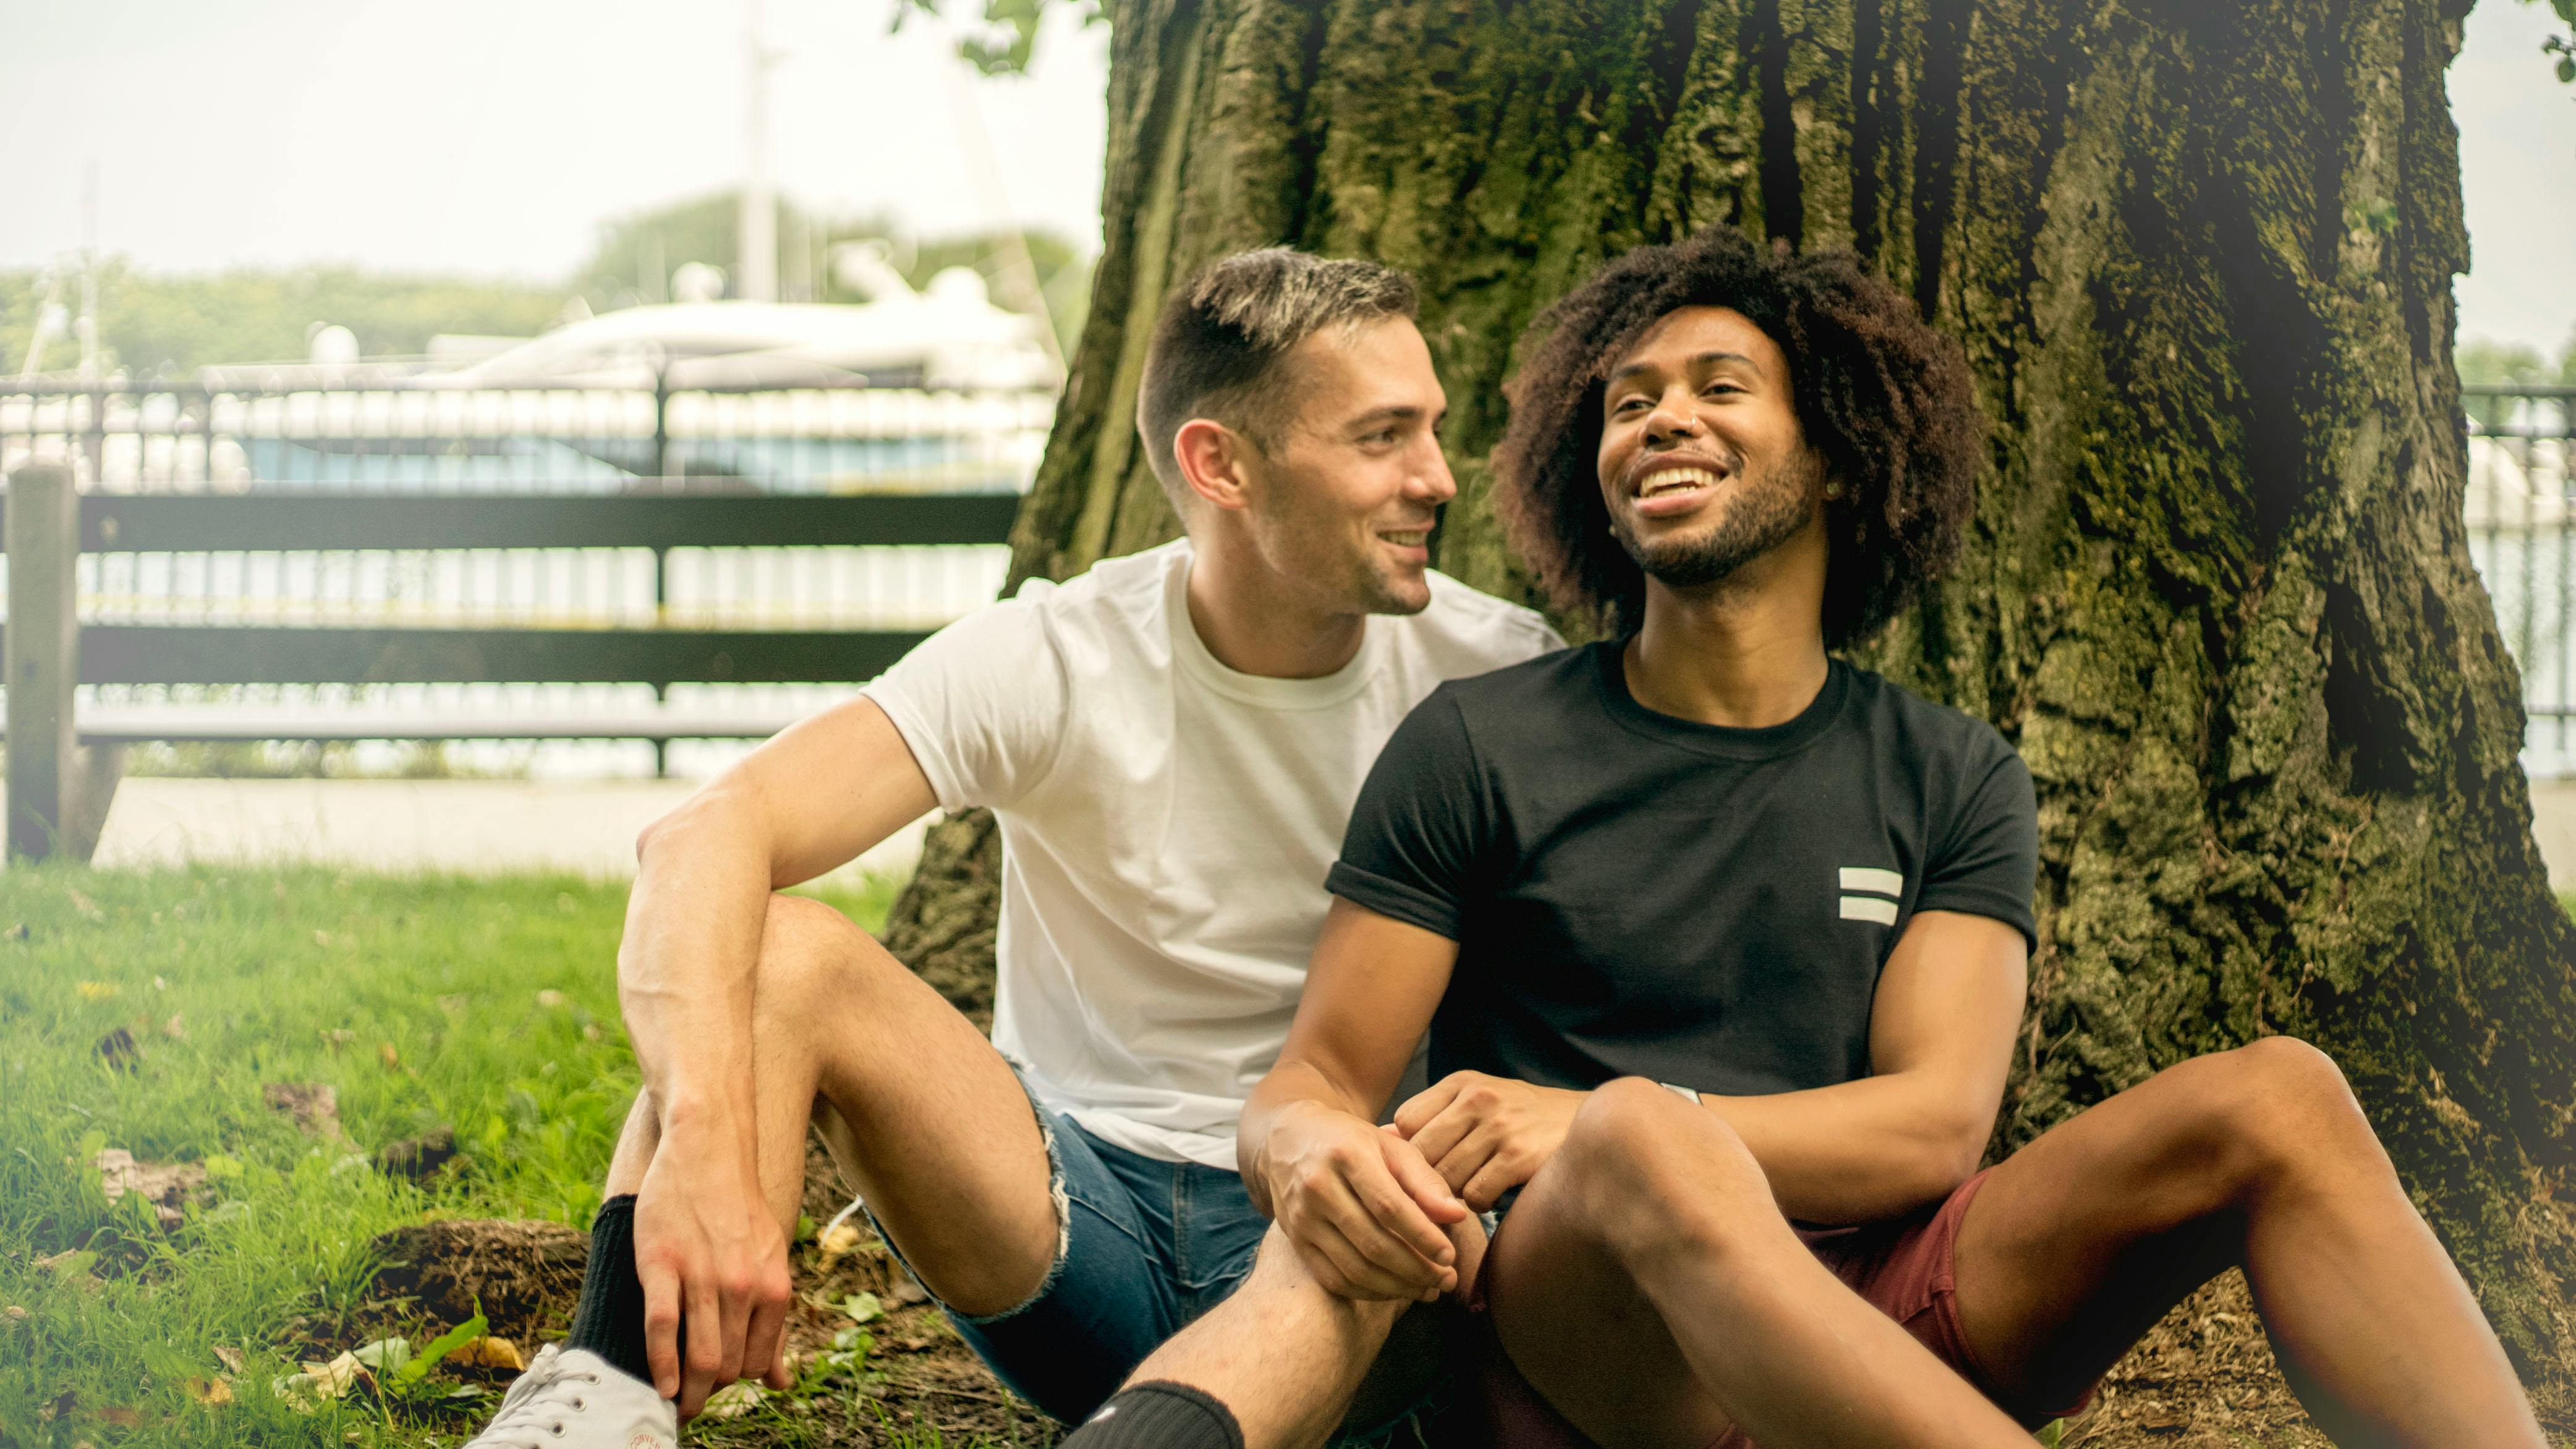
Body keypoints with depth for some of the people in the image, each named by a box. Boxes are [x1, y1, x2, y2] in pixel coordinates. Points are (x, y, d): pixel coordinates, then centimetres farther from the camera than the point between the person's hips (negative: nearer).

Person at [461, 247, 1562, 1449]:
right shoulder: (1056, 662, -10)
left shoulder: (1490, 675, -5)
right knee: (774, 953, -24)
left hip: (1325, 1229, 0)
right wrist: (708, 1147, -43)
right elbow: (706, 840, -23)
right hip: (1078, 1210, 1)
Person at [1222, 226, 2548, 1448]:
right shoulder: (1478, 748, 8)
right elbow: (1308, 1083, 4)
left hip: (1865, 1313, 3)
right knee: (1644, 1140, -38)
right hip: (1576, 1329, -3)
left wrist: (1584, 1119, -17)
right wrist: (1318, 1160, -25)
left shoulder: (1954, 782, 14)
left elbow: (1938, 1125, 0)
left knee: (2278, 1101, -17)